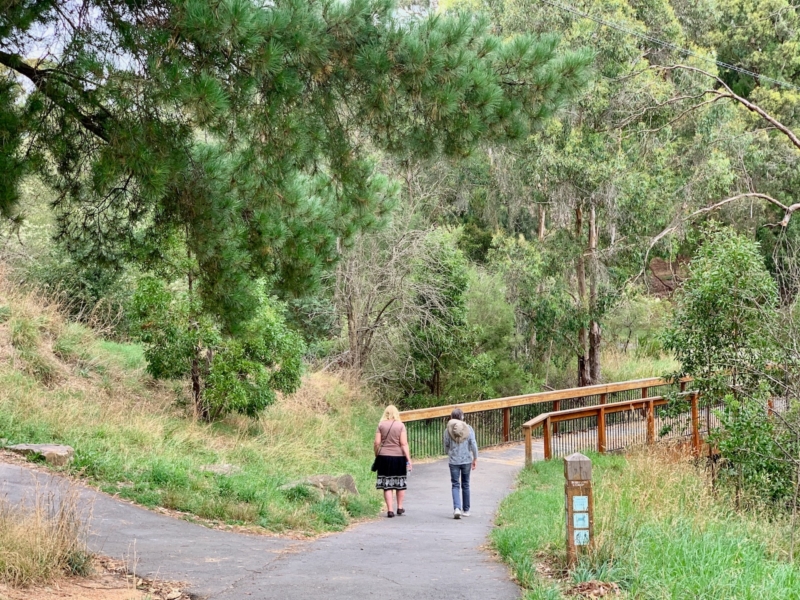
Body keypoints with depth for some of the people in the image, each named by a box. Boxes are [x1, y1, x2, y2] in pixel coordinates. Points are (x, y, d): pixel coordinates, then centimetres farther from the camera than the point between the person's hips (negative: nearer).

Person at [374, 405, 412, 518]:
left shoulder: (381, 425, 1)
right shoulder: (400, 425, -2)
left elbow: (377, 443, -2)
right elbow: (404, 444, -7)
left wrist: (376, 456, 11)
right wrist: (409, 459, -4)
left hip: (384, 457, 0)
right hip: (399, 457, 0)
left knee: (387, 485, 3)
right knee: (400, 483, 15)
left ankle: (390, 510, -2)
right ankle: (400, 508, 22)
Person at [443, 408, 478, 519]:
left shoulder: (448, 430, -4)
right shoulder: (468, 429, -3)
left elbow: (446, 447, 3)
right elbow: (473, 445, -5)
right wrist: (475, 459, 4)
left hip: (454, 461, -1)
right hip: (467, 460, 1)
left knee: (455, 485, 2)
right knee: (465, 485, 13)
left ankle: (457, 508, -17)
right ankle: (466, 510, 20)